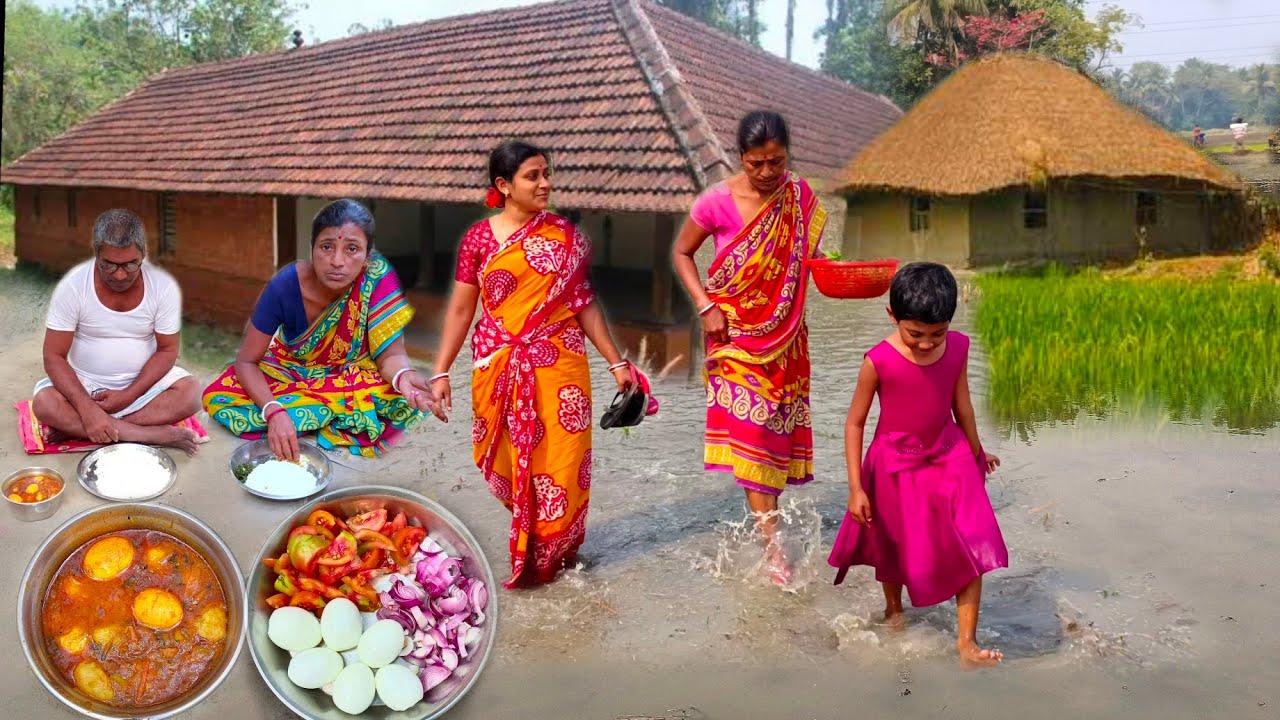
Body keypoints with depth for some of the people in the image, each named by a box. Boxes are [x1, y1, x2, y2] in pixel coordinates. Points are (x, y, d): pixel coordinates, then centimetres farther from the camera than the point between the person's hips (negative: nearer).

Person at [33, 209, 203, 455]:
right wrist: (87, 408, -29)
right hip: (84, 384, 0)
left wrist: (128, 395, -20)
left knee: (190, 395, -27)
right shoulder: (73, 286, -17)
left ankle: (75, 429, -21)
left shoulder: (163, 287, -14)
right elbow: (54, 356, -15)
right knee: (44, 405, -29)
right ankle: (153, 434, -29)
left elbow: (167, 350, -7)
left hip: (142, 382, 1)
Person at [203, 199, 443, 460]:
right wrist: (274, 412, -37)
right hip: (289, 370, 2)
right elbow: (246, 362, -18)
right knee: (217, 398, -25)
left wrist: (404, 377, -48)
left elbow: (390, 354, -23)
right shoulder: (285, 287, -26)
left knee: (405, 400, -32)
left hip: (351, 374, -1)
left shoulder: (378, 276, -27)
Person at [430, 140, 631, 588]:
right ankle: (530, 543, 31)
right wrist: (441, 371, -1)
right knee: (506, 464, 7)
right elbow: (460, 310, 4)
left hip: (559, 367, 0)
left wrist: (616, 362, 7)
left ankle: (547, 556, 20)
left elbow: (584, 304, 8)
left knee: (558, 463, 1)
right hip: (499, 371, 0)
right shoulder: (479, 238, 1)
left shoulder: (565, 237, 3)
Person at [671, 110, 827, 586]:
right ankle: (772, 546, -8)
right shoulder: (718, 201, -11)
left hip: (785, 335, 4)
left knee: (778, 425, 10)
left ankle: (766, 513, 31)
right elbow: (681, 252, 0)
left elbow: (808, 255, 10)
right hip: (736, 333, -4)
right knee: (751, 426, -11)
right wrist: (705, 307, -11)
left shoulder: (799, 196, 0)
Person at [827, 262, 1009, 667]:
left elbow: (961, 404, 5)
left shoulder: (958, 347, -11)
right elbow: (855, 423, -15)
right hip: (895, 465, -2)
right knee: (894, 547, 18)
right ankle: (894, 610, 46)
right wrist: (856, 488, -16)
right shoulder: (879, 361, -23)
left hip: (949, 457, 2)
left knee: (970, 549, -6)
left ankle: (967, 640, 6)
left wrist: (977, 452, 17)